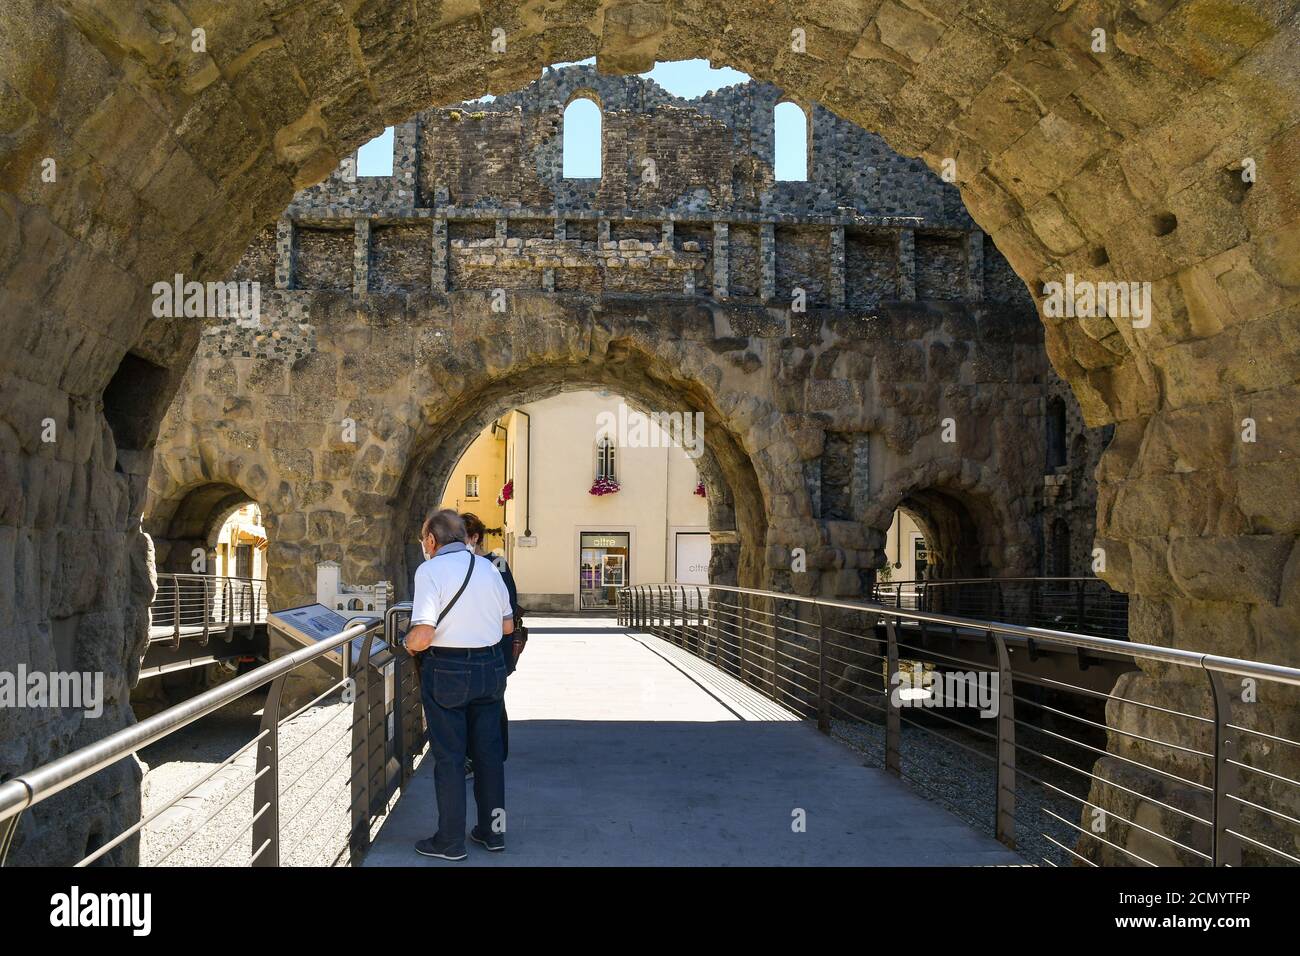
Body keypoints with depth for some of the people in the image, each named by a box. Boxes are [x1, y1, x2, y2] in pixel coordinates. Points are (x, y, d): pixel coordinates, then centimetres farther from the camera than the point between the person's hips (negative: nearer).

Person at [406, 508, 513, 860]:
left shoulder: (430, 570, -13)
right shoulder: (488, 568, 5)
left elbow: (423, 634, -20)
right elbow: (508, 625, 9)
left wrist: (409, 644, 0)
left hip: (447, 670, -5)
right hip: (491, 667, 5)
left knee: (448, 756, 5)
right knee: (489, 750, 15)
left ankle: (451, 841, 13)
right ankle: (493, 830, 26)